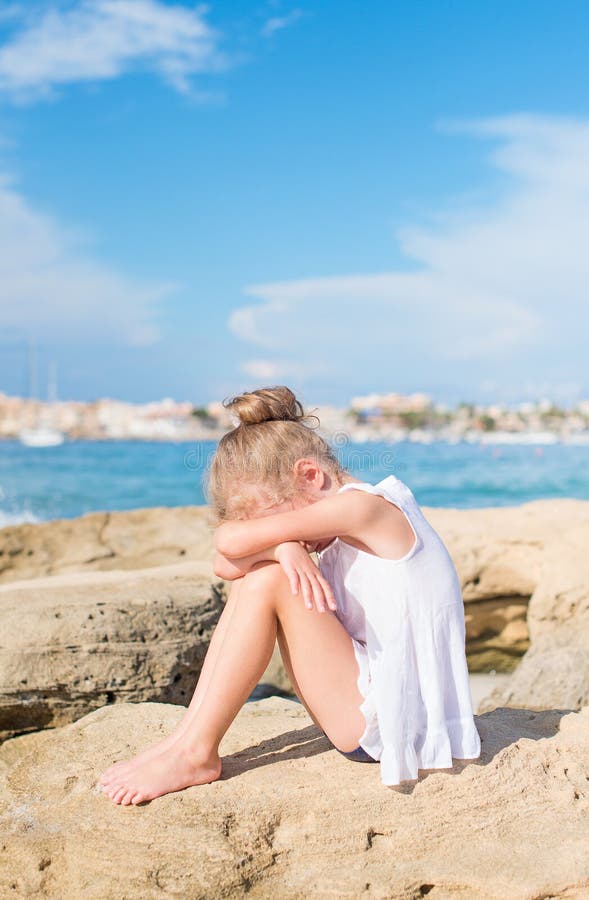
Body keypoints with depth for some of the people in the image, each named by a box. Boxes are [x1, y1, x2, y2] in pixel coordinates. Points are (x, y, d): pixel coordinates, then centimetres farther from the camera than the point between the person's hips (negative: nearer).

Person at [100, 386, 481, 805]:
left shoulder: (362, 505, -15)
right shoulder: (350, 526, 12)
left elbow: (230, 540, -19)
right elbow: (228, 565, 4)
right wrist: (283, 547, -16)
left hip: (390, 720, -10)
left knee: (267, 580, -18)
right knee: (252, 574, 2)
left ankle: (196, 753, -13)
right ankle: (188, 732, -2)